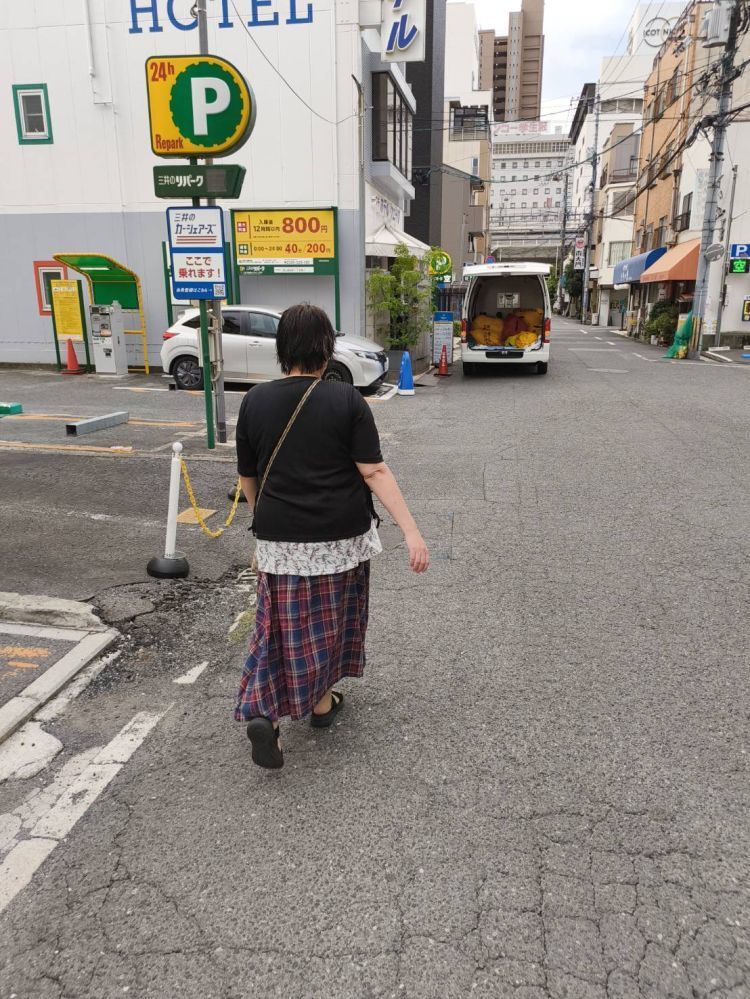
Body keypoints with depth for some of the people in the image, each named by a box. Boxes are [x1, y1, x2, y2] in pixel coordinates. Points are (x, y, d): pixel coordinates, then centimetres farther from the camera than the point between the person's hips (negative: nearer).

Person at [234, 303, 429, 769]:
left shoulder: (255, 401, -2)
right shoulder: (347, 400, -9)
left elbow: (248, 477, 6)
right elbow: (375, 472, -15)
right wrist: (412, 531, -15)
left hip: (280, 538, 1)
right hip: (341, 536, -1)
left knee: (285, 624, 12)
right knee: (330, 619, 18)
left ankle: (263, 712, -3)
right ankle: (322, 701, 34)